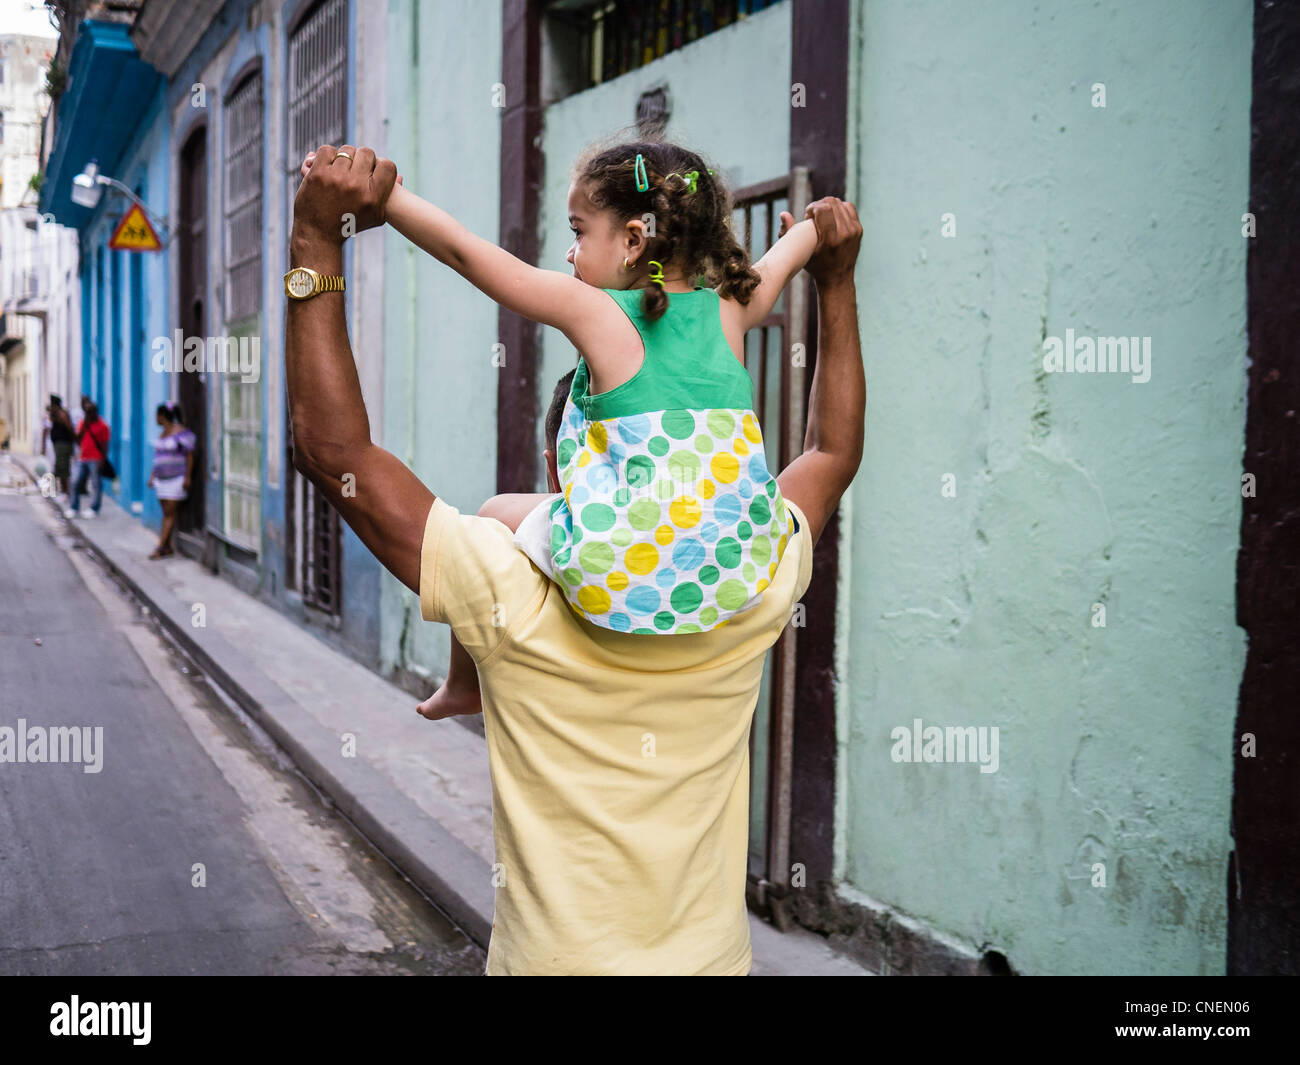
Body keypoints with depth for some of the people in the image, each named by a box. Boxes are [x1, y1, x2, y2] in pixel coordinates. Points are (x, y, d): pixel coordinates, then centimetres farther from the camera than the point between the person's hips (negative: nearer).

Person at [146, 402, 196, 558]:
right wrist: (152, 476, 16)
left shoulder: (182, 432, -11)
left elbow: (190, 456, -12)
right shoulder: (163, 433, 14)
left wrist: (187, 478, -16)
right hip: (162, 479, 8)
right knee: (167, 513, 8)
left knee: (170, 513, -8)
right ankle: (168, 547, 11)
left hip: (177, 479, -8)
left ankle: (161, 547, -11)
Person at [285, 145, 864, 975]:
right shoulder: (754, 596, -12)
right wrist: (837, 280, 12)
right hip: (713, 956, 4)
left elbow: (334, 451, -19)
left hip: (556, 961, -3)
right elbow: (835, 453, 6)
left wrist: (320, 237, -18)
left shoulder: (516, 602, -23)